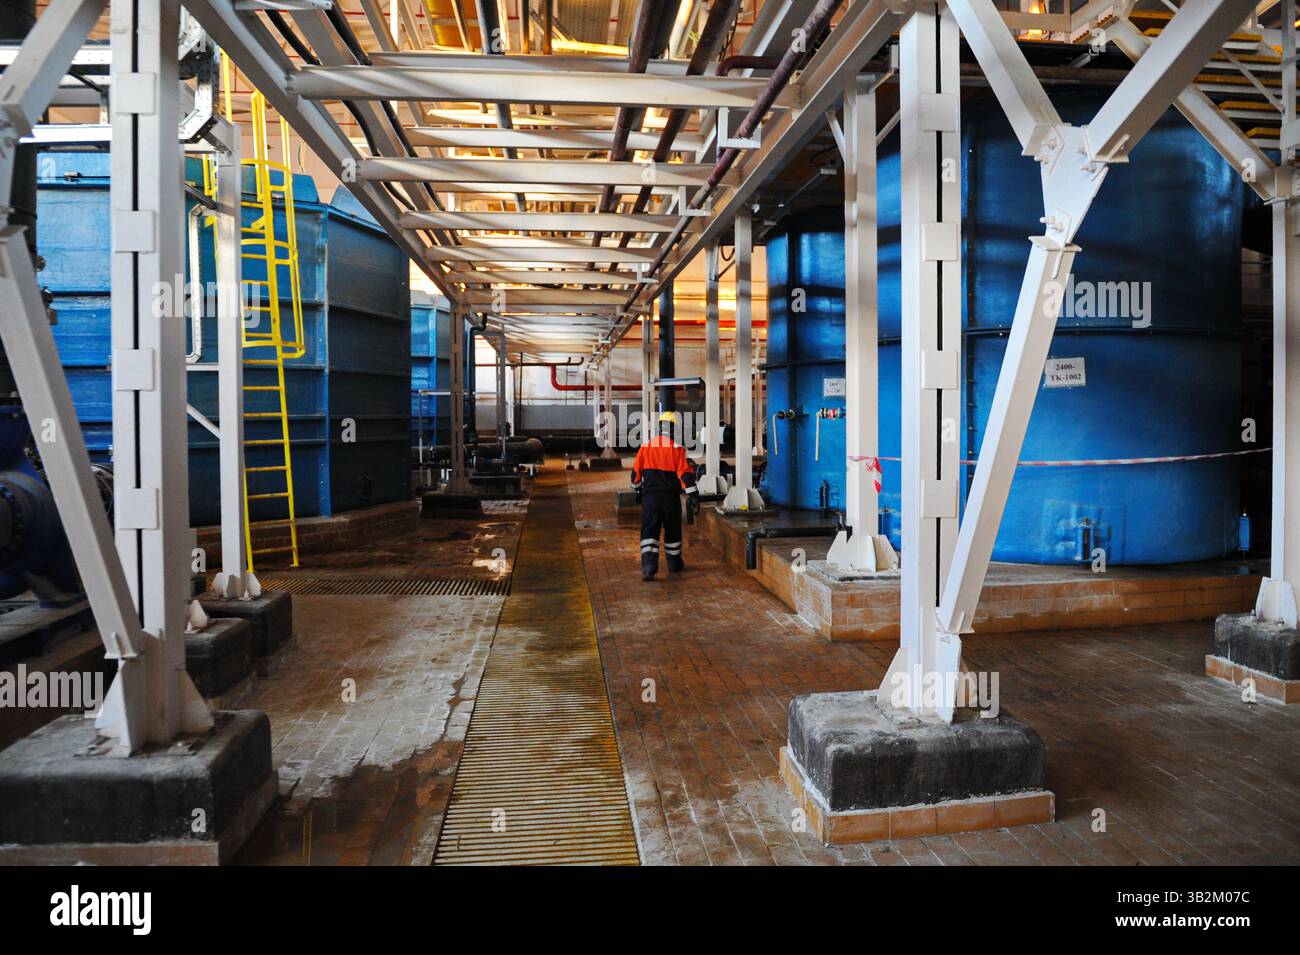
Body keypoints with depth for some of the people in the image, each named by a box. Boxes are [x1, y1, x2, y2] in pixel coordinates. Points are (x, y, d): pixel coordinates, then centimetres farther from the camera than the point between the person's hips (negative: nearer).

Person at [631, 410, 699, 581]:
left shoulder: (646, 446, 3)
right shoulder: (677, 449, -7)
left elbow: (636, 471, 10)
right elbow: (685, 473, -13)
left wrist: (637, 489, 26)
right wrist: (693, 496, -12)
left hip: (649, 496, 1)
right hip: (671, 496, -1)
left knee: (649, 531, -1)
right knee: (672, 530, 15)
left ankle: (649, 566, -17)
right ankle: (674, 563, 29)